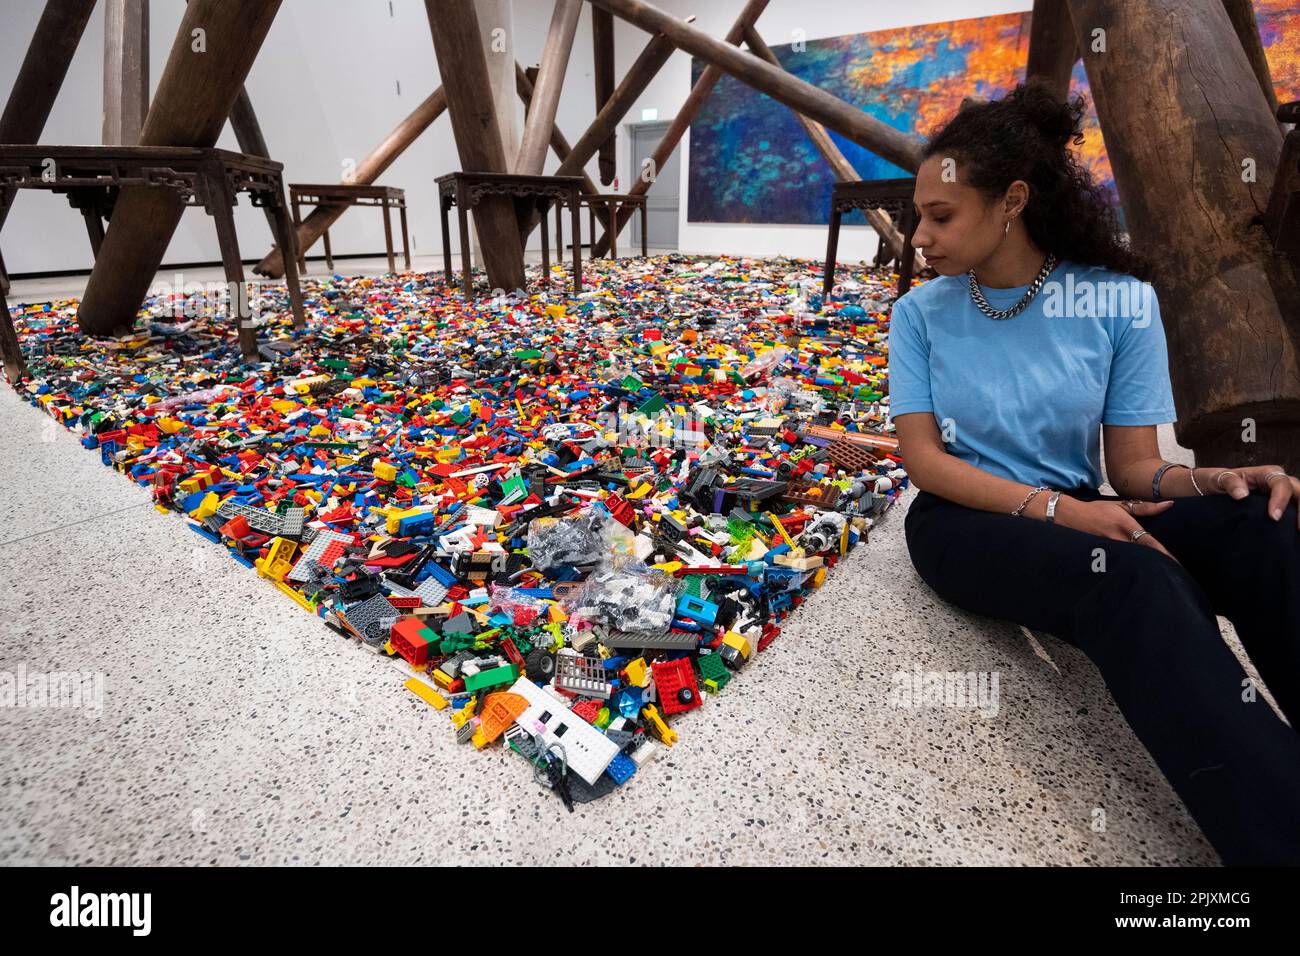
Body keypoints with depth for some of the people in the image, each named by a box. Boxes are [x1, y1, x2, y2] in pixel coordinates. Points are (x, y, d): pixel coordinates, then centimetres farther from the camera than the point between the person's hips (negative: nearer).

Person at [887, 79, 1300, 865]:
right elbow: (923, 459, -9)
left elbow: (1134, 461, -1)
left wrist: (1211, 480, -25)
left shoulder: (1122, 301, -2)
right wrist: (1056, 508, -22)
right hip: (967, 520, -2)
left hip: (1077, 516, 2)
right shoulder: (921, 313, -2)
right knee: (1137, 585, -34)